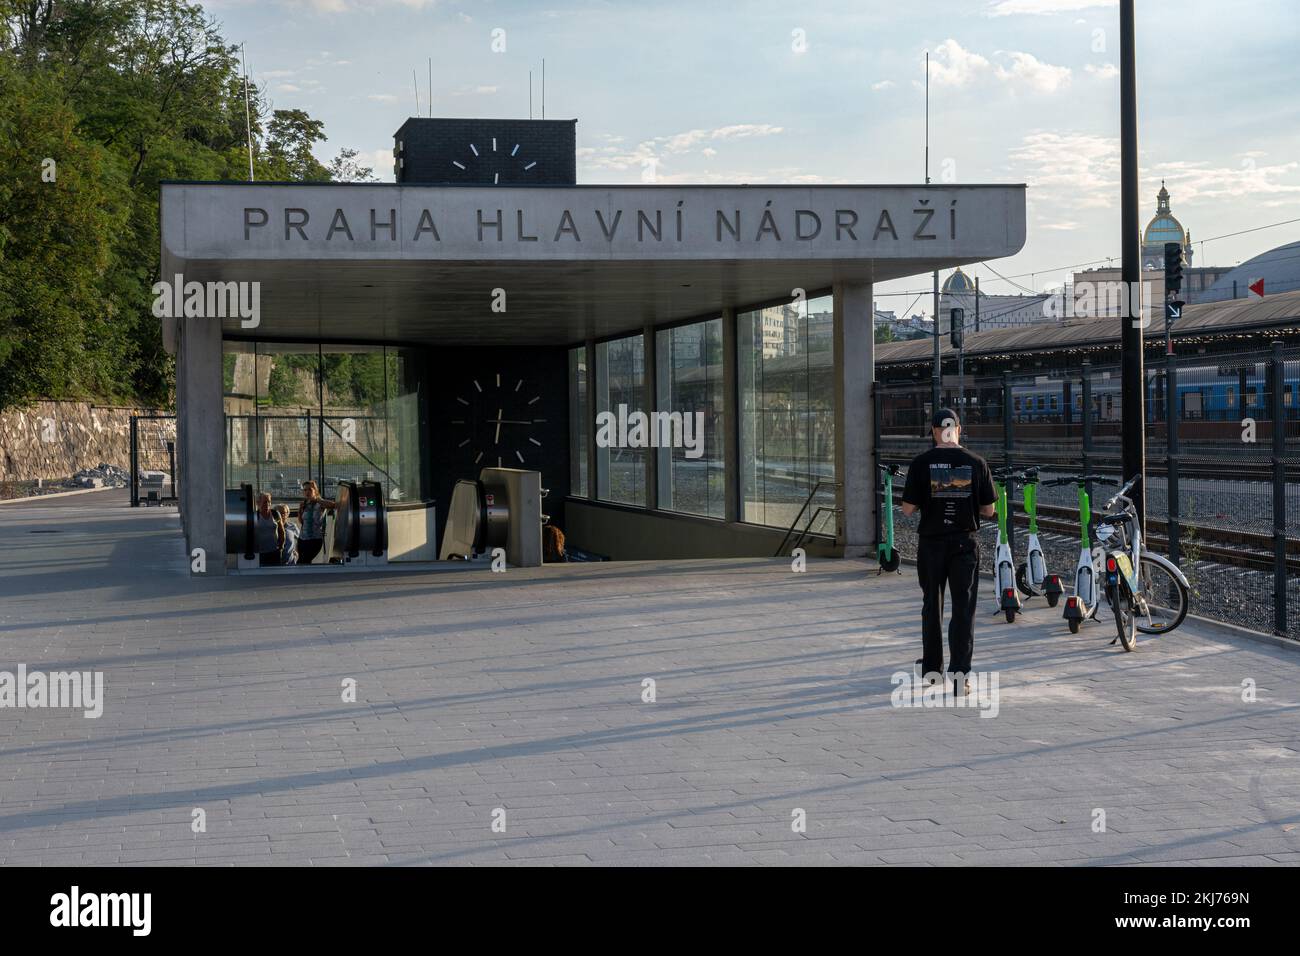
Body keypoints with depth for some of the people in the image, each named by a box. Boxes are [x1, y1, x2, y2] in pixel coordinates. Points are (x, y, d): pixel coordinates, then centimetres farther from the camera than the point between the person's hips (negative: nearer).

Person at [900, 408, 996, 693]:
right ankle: (959, 672, -6)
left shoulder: (922, 462, -7)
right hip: (965, 542, 0)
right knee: (964, 607, 3)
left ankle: (931, 669, 23)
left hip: (931, 543, 0)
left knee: (932, 605, 15)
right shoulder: (976, 463, -4)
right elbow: (988, 510, 0)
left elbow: (908, 508, -7)